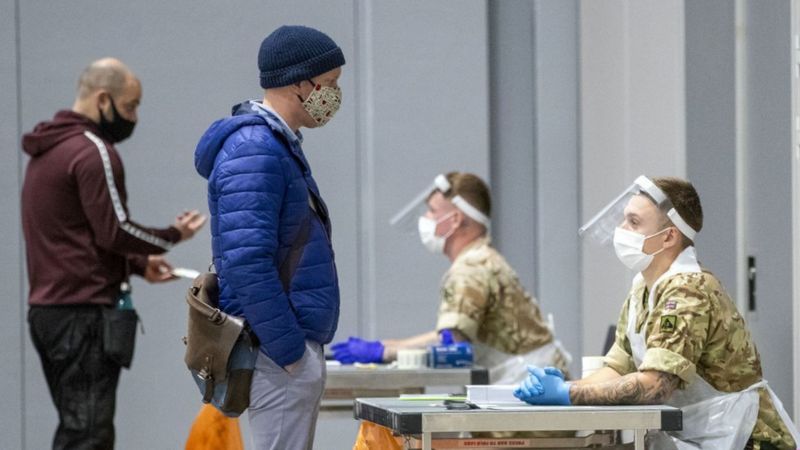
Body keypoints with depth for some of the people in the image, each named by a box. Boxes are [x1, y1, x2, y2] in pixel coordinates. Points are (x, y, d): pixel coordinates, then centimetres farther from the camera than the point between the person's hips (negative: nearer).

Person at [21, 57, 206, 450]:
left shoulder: (48, 150, 18)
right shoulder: (93, 151, -13)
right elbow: (114, 231, -17)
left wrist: (139, 263, 15)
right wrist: (173, 235, -1)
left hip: (47, 310, 10)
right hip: (83, 313, -10)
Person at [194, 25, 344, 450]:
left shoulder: (279, 144, 16)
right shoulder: (254, 151, -16)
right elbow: (246, 262, -24)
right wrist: (290, 351, -22)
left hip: (296, 345, 10)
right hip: (279, 350, -10)